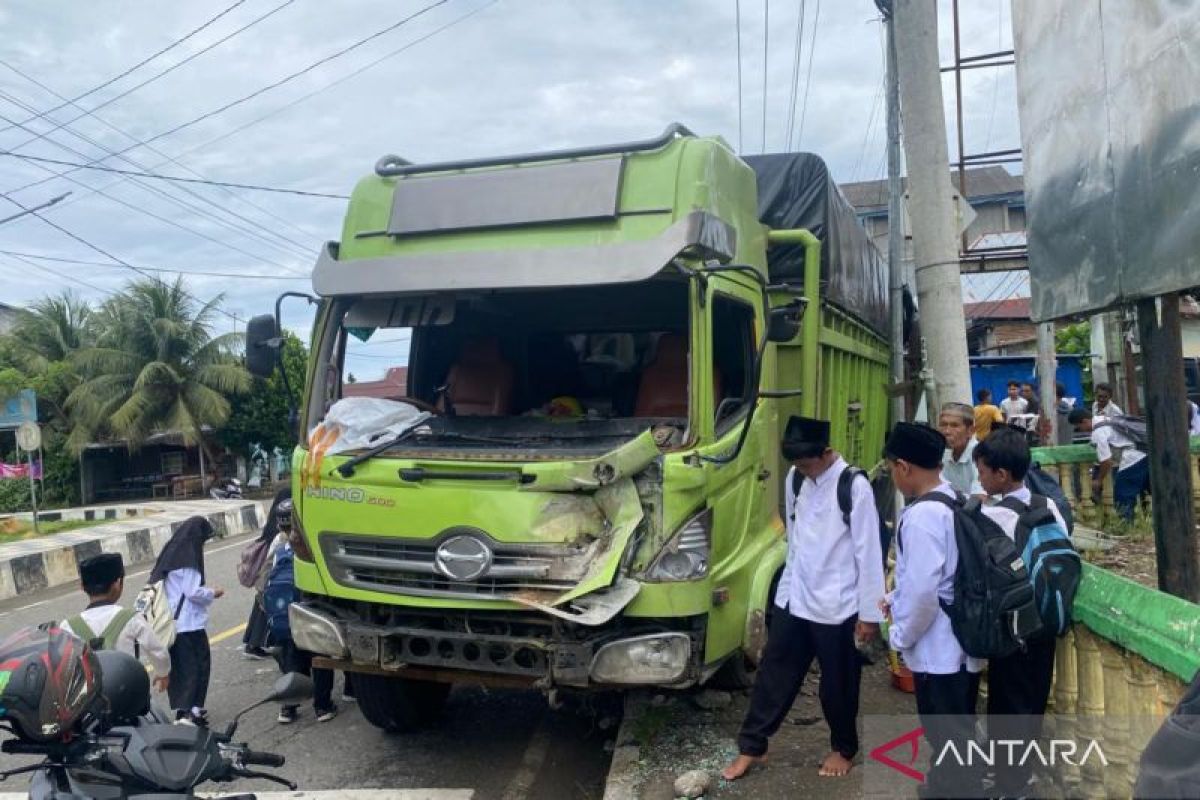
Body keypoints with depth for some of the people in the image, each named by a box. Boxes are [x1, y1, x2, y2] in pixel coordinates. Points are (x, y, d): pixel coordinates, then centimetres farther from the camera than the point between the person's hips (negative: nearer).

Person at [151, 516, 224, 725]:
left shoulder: (170, 553, 10)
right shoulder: (188, 557, -16)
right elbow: (193, 592, -18)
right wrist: (212, 593, -2)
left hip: (170, 622, 9)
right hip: (189, 624, -9)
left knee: (178, 666, 13)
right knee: (197, 665, -3)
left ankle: (182, 709, 19)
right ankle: (191, 711, -7)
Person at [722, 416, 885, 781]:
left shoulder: (855, 486, -17)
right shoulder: (795, 479, 1)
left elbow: (869, 553, -14)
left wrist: (870, 613, -12)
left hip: (836, 606, -5)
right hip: (793, 597, 5)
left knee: (837, 683, 12)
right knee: (774, 672, 12)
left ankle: (843, 749, 35)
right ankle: (751, 747, 25)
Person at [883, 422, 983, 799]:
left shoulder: (922, 514, -23)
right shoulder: (957, 503, 6)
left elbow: (923, 590, -26)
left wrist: (901, 636, -12)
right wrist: (897, 599, 16)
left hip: (938, 650, -9)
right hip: (962, 643, 9)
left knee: (949, 740, 5)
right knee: (957, 736, 23)